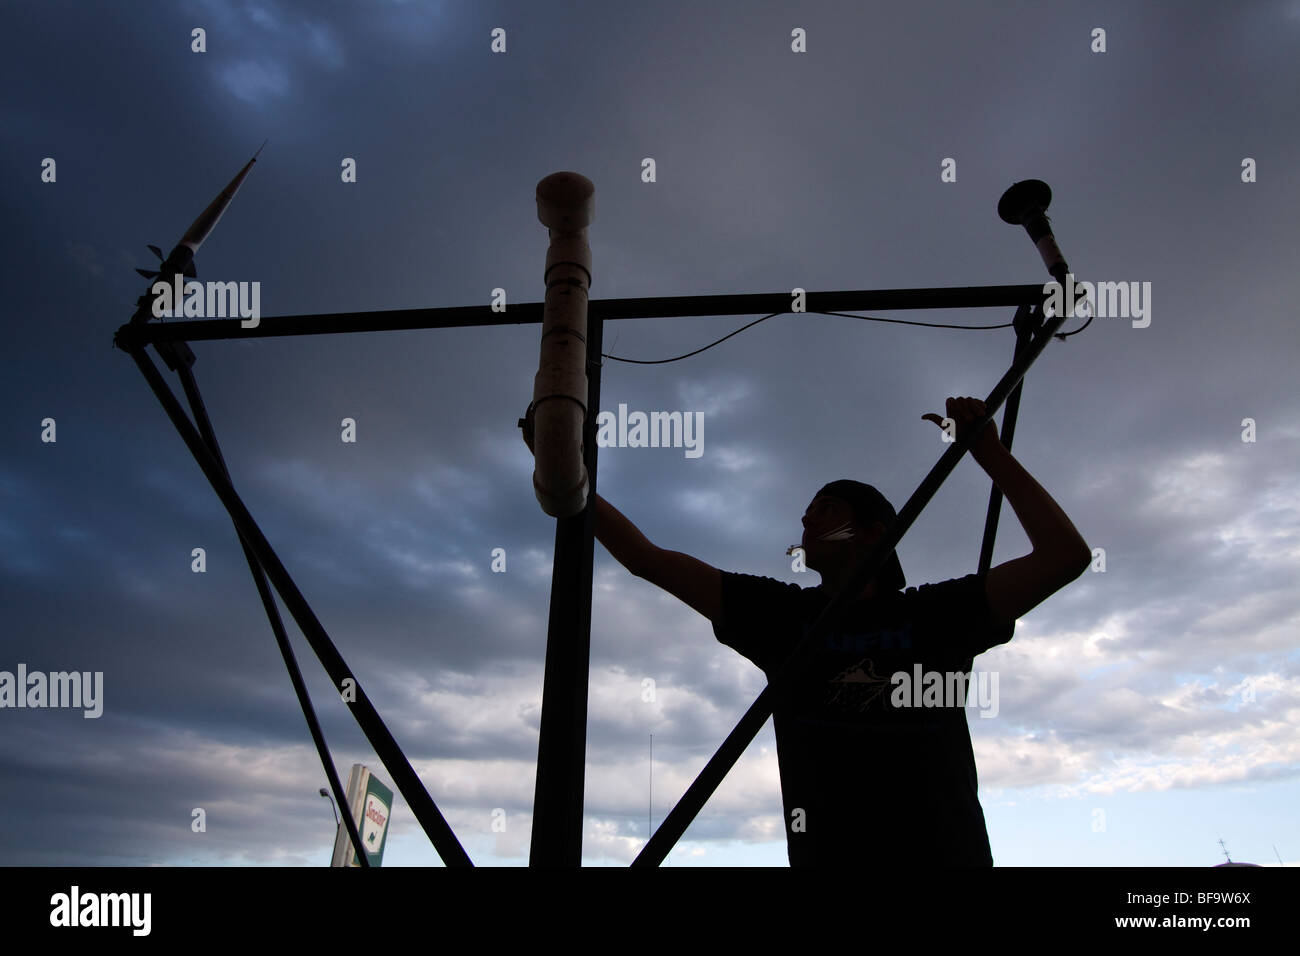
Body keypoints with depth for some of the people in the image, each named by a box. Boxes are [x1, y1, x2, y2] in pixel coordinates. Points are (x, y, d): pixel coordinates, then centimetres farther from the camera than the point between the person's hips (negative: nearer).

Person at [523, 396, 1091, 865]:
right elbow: (647, 559, 8)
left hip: (949, 850, 0)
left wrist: (993, 457, 0)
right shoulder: (781, 614, 9)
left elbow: (1065, 556, 2)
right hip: (825, 853, 1)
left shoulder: (934, 613, 8)